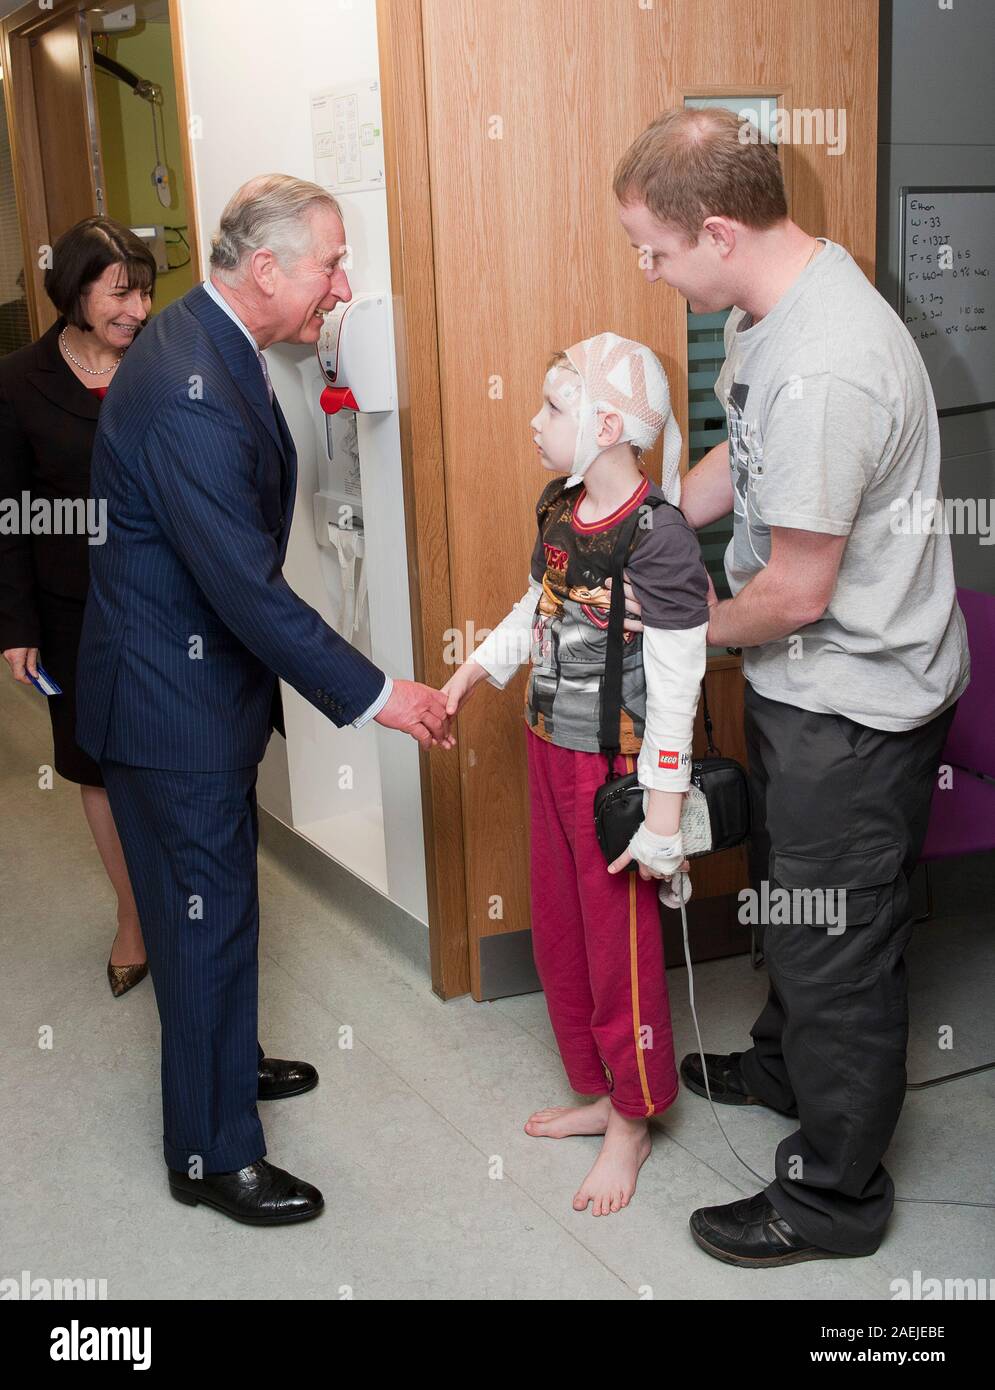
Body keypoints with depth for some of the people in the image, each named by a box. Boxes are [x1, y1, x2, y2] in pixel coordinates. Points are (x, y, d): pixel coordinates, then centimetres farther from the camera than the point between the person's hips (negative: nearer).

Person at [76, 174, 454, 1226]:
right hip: (172, 702, -10)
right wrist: (375, 696, -22)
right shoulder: (188, 397, -29)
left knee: (217, 893, 24)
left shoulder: (208, 342, 4)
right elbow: (251, 590, -29)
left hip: (200, 675, 10)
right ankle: (213, 1153, 22)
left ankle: (223, 1058, 46)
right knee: (207, 914, 4)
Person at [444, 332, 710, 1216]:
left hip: (616, 769, -8)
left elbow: (675, 689, -21)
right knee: (558, 935, 19)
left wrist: (663, 812, -20)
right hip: (550, 750, 9)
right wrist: (478, 668, 11)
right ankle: (599, 1093, 38)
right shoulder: (560, 507, 2)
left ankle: (633, 1123, 28)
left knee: (620, 948, 7)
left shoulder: (658, 539, -22)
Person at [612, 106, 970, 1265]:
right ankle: (786, 1060, 53)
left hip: (853, 703, -10)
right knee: (786, 894, 28)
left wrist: (686, 630, -8)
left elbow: (796, 593, -25)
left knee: (836, 946, 6)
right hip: (802, 681, 10)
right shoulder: (771, 306, 0)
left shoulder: (824, 372, -32)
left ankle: (834, 1193, 26)